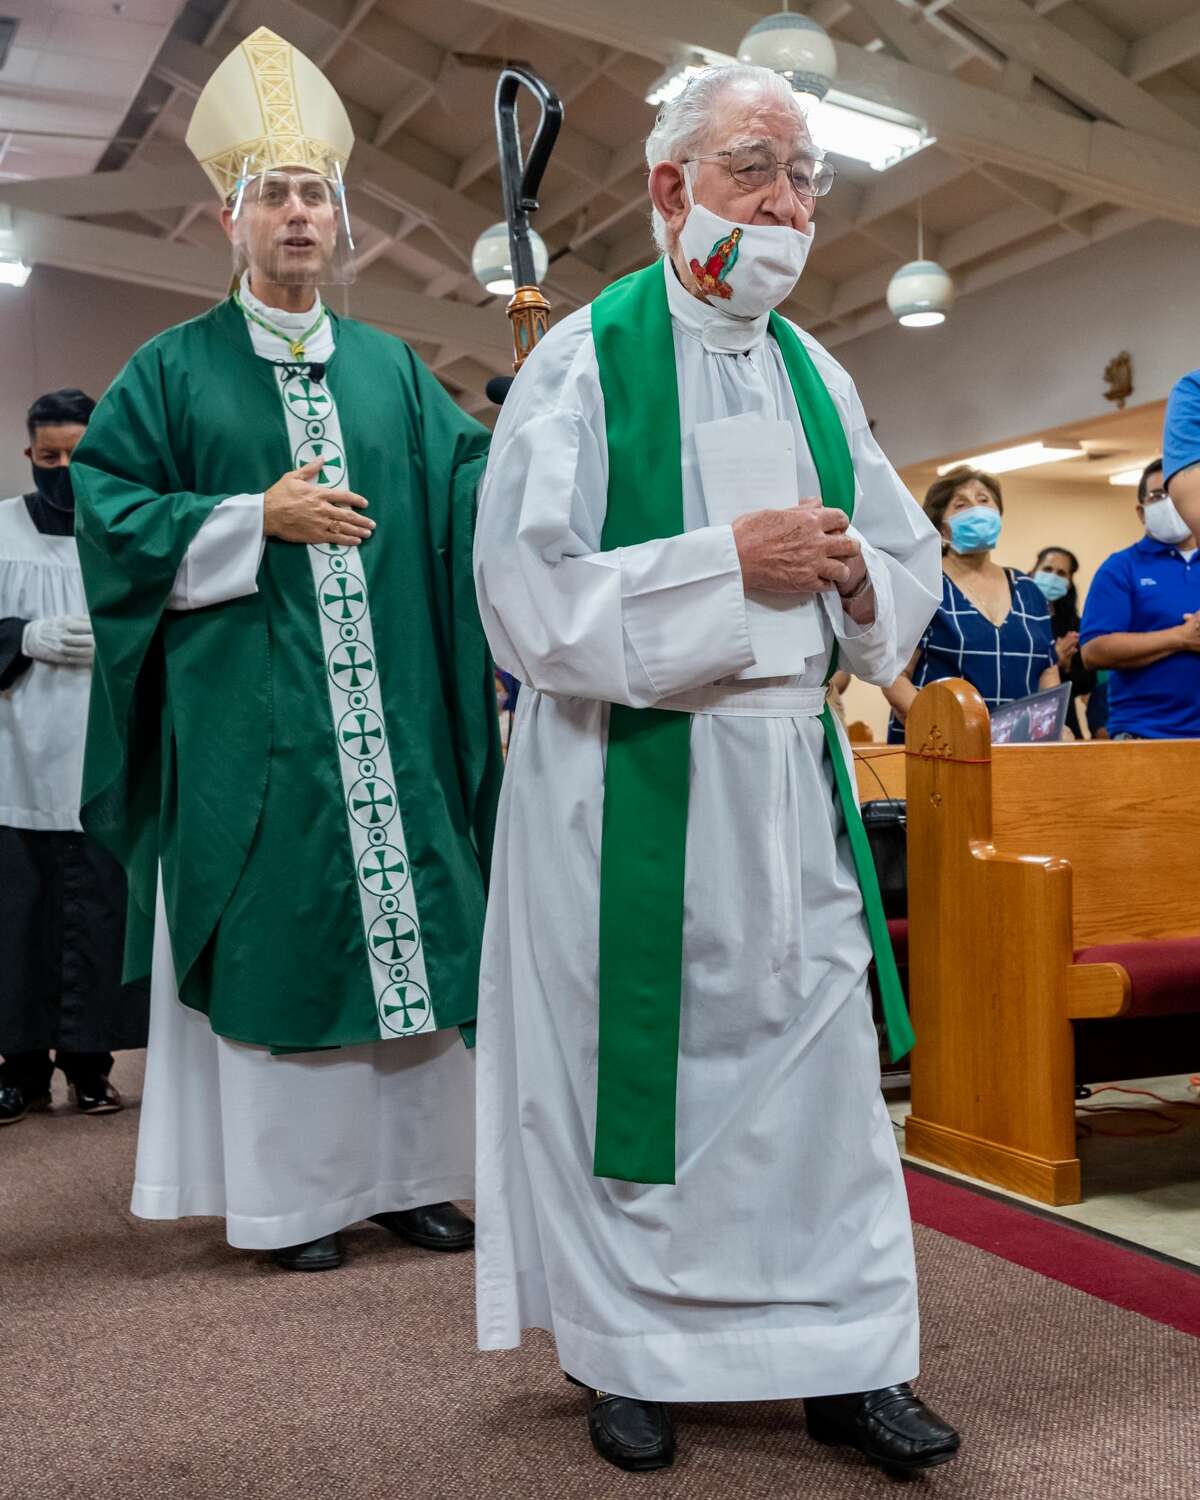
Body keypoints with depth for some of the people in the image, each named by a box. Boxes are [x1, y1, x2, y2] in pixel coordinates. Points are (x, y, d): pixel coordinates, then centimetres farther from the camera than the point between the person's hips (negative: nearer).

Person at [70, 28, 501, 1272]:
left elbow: (479, 488, 6)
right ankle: (294, 1194, 14)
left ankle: (405, 1173, 18)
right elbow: (111, 511, 0)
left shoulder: (391, 369, 15)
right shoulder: (177, 367, 6)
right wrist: (258, 518, -9)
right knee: (276, 932, 1)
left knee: (402, 925, 5)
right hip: (251, 714, -3)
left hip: (386, 711, 3)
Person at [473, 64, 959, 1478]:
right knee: (627, 1060, 6)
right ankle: (625, 1355, 25)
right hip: (628, 783, -5)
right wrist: (732, 564, -17)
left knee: (822, 1058, 6)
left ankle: (848, 1359, 21)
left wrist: (855, 570, -6)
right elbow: (531, 595, -13)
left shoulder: (818, 376, 13)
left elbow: (913, 559, 17)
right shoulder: (583, 359, -4)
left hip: (793, 772, 5)